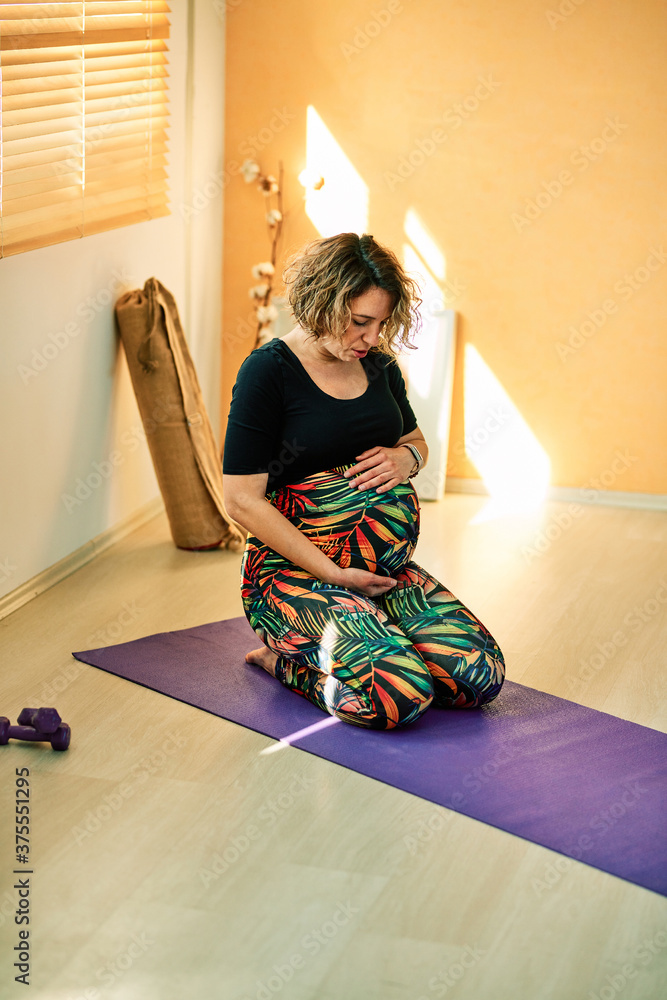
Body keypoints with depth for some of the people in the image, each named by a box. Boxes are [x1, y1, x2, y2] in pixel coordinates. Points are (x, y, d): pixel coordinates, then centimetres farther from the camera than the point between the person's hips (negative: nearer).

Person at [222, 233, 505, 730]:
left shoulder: (378, 363, 8)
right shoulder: (269, 371, -13)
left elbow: (416, 441, 25)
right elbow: (243, 500, -15)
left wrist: (405, 457, -1)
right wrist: (334, 574, -18)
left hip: (382, 566, 7)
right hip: (294, 569, -7)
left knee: (481, 674, -11)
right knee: (398, 694, -29)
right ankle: (283, 660, -1)